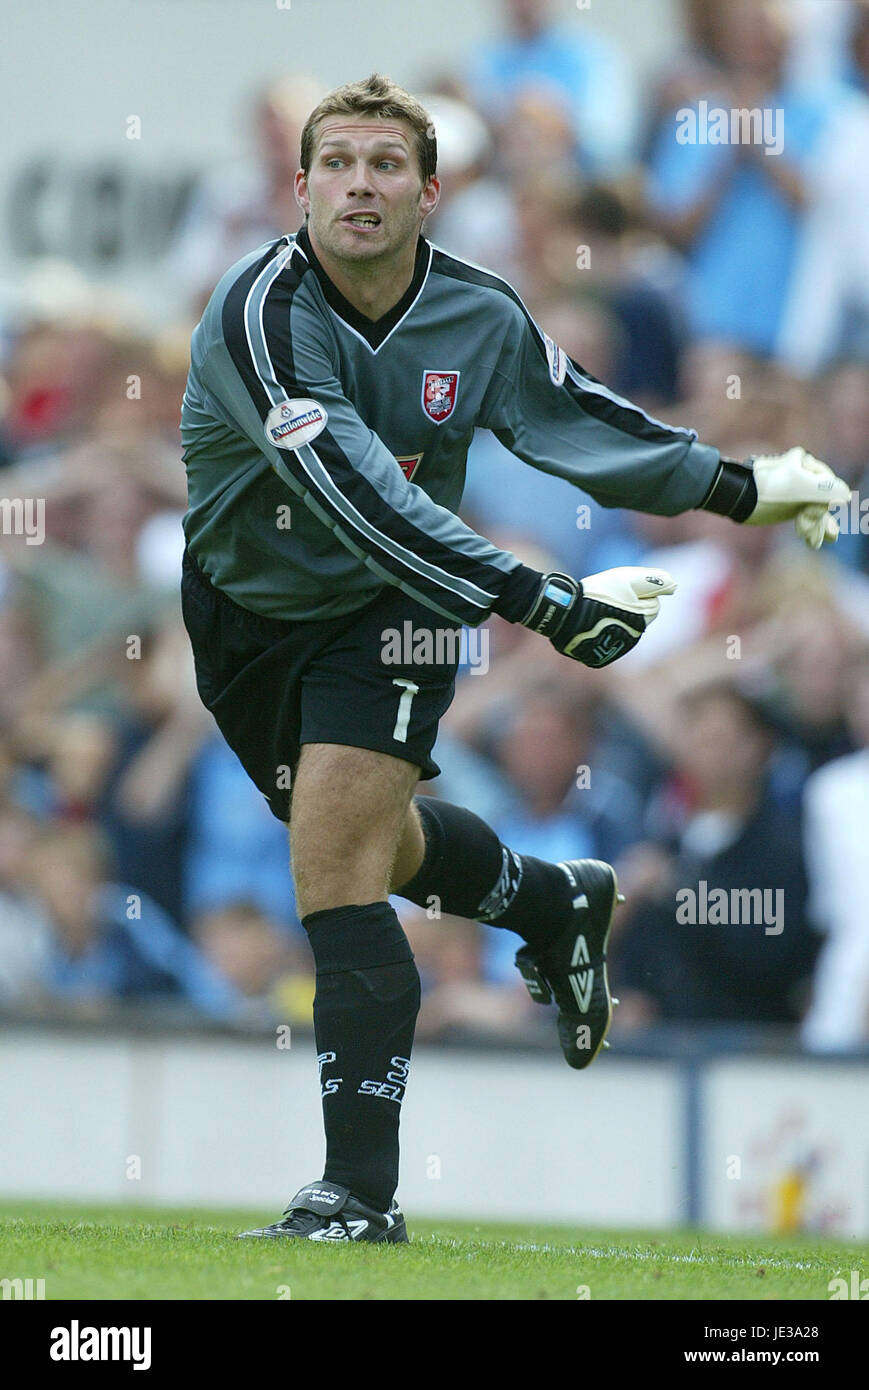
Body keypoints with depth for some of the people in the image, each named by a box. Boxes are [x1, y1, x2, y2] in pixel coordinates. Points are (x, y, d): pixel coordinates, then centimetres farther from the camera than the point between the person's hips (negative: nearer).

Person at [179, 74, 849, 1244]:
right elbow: (354, 489, -37)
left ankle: (363, 1191, -16)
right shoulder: (260, 313, -29)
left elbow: (572, 414, 7)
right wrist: (541, 604, -42)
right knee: (373, 844, 20)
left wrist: (740, 487, 14)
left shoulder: (479, 317, -14)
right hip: (247, 609, 1)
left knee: (335, 867, -17)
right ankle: (558, 905, 52)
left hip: (389, 616, -1)